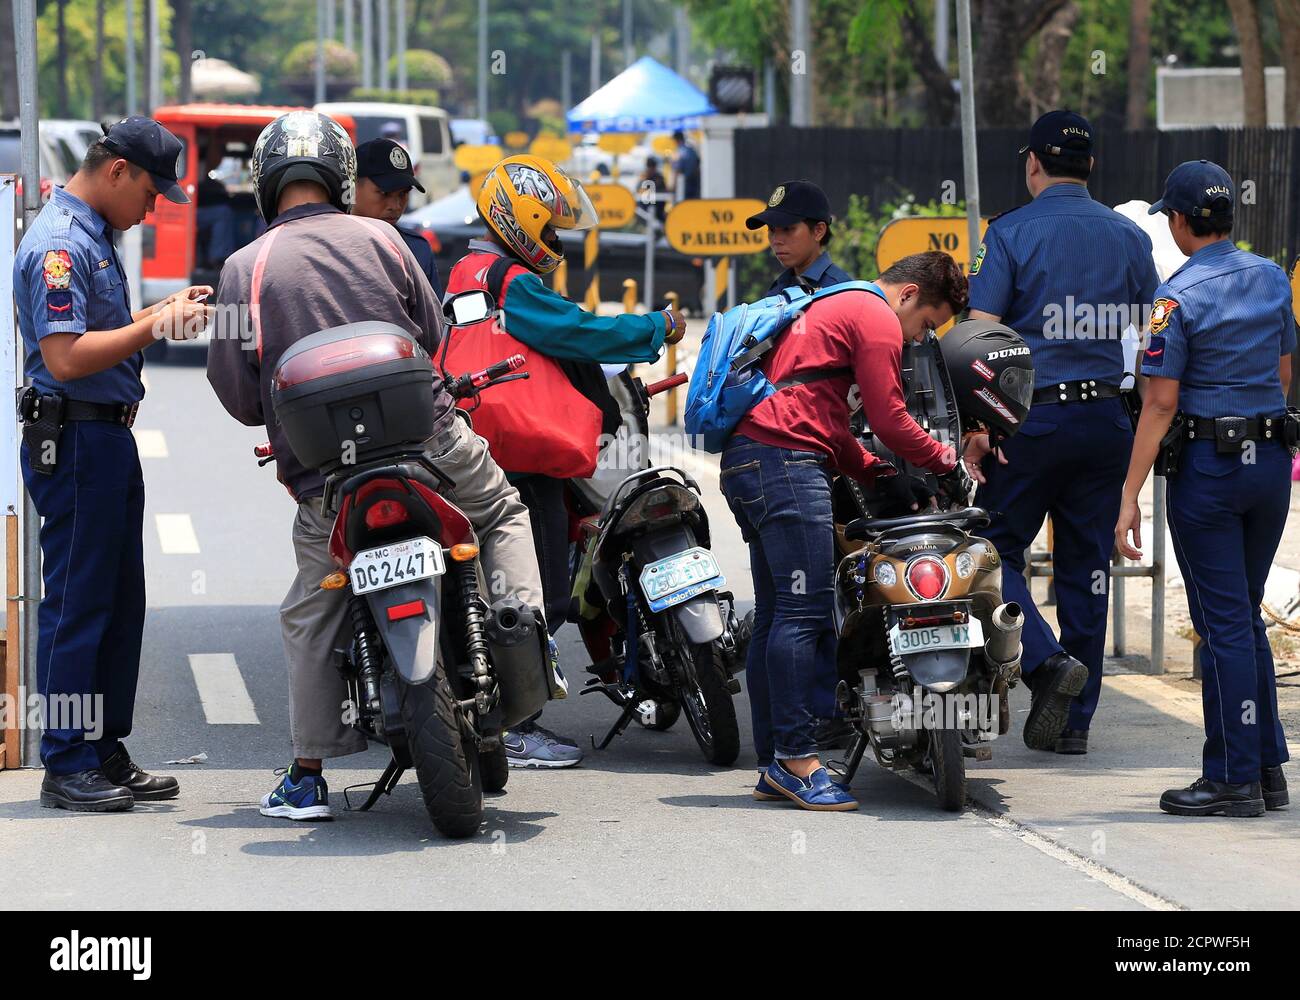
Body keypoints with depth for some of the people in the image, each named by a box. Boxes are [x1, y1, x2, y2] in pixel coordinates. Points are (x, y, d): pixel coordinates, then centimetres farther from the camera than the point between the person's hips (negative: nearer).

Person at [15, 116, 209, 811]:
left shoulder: (94, 236, 17)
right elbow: (65, 357, -23)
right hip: (75, 441, -10)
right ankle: (66, 766, -1)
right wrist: (153, 328, -21)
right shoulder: (58, 243, -16)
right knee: (76, 605, -6)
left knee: (120, 604, 13)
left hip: (112, 439, 10)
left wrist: (164, 312, 8)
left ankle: (105, 754, 19)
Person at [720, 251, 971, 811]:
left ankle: (773, 768, 10)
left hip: (747, 460, 11)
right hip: (786, 460, -11)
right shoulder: (877, 319, -3)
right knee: (805, 612, -13)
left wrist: (876, 473, 22)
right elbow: (888, 418, -7)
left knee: (775, 617, 9)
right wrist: (946, 463, 8)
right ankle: (796, 759, -16)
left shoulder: (832, 306, 30)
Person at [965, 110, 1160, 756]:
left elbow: (981, 334, -12)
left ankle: (1047, 659, -16)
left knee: (997, 549, 7)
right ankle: (1073, 721, 11)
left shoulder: (1011, 233, -6)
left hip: (1034, 418, -4)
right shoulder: (1130, 237, 8)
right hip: (1107, 422, 4)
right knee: (1086, 565, 9)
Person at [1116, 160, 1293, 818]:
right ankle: (1268, 769, 16)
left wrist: (1130, 499, -13)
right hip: (1273, 459, 6)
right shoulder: (1273, 279, 6)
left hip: (1208, 466, -6)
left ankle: (1233, 780, 0)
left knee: (1223, 624, -3)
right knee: (1245, 618, 15)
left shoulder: (1179, 296, -13)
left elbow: (1161, 404, -15)